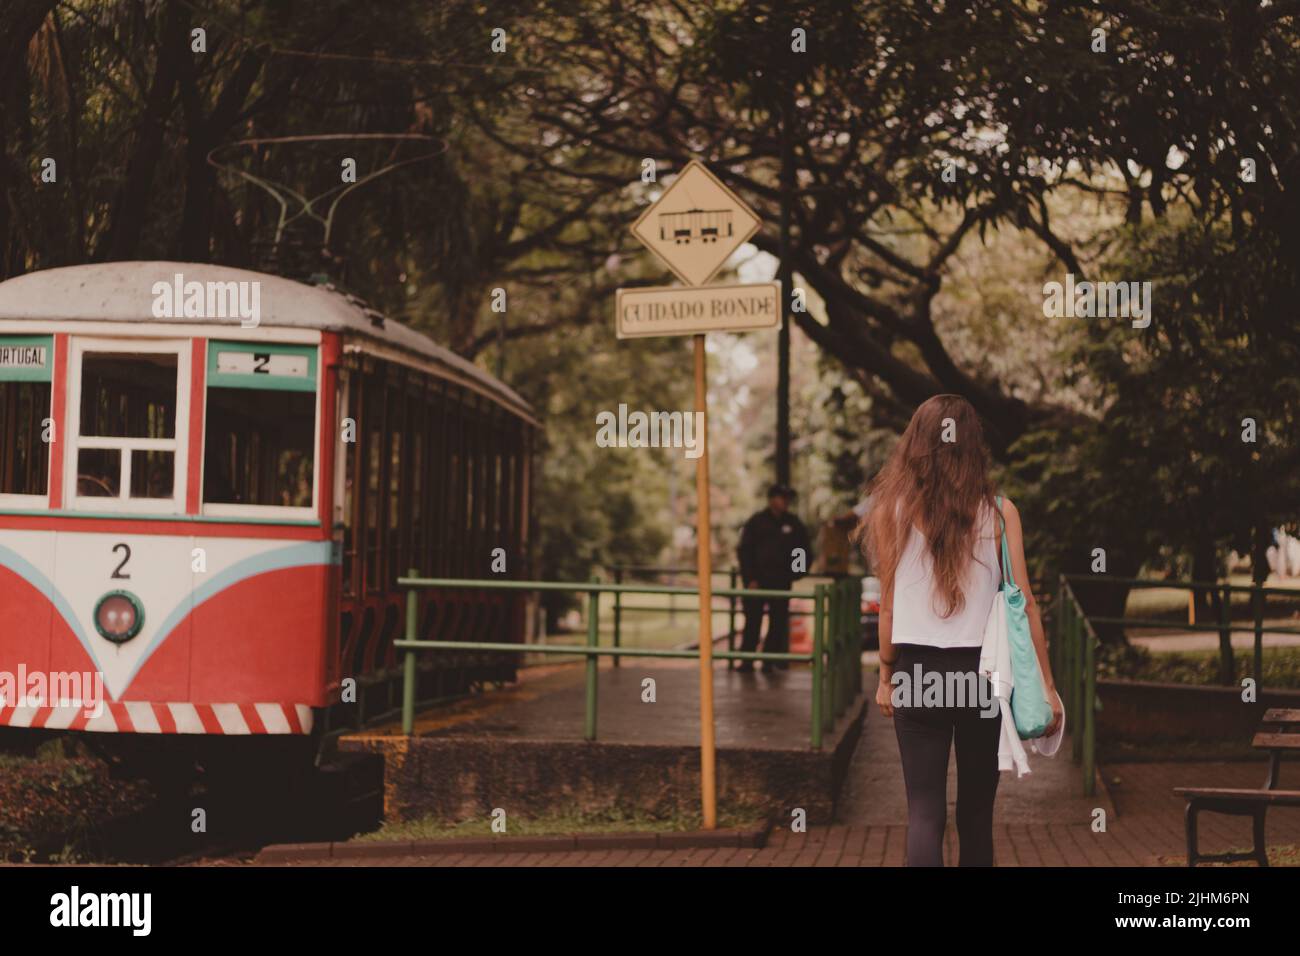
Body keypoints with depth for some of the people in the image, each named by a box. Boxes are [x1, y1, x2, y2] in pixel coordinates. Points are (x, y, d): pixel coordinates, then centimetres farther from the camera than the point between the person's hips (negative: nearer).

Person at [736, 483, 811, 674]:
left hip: (781, 581, 2)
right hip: (758, 580, -2)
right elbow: (744, 551, 1)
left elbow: (803, 553, 16)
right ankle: (746, 661, 1)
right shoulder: (757, 521, 3)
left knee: (778, 622, 0)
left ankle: (769, 660, 6)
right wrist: (750, 578, -8)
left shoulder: (794, 524, 10)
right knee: (753, 621, -3)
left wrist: (793, 574, 3)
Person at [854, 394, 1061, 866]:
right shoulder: (999, 512, -2)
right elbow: (1024, 604, -3)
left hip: (918, 671, -1)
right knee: (977, 814, 13)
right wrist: (1046, 685, 2)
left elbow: (888, 606, 3)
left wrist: (886, 677, 14)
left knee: (925, 813, -1)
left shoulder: (893, 510, -2)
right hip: (982, 672, 1)